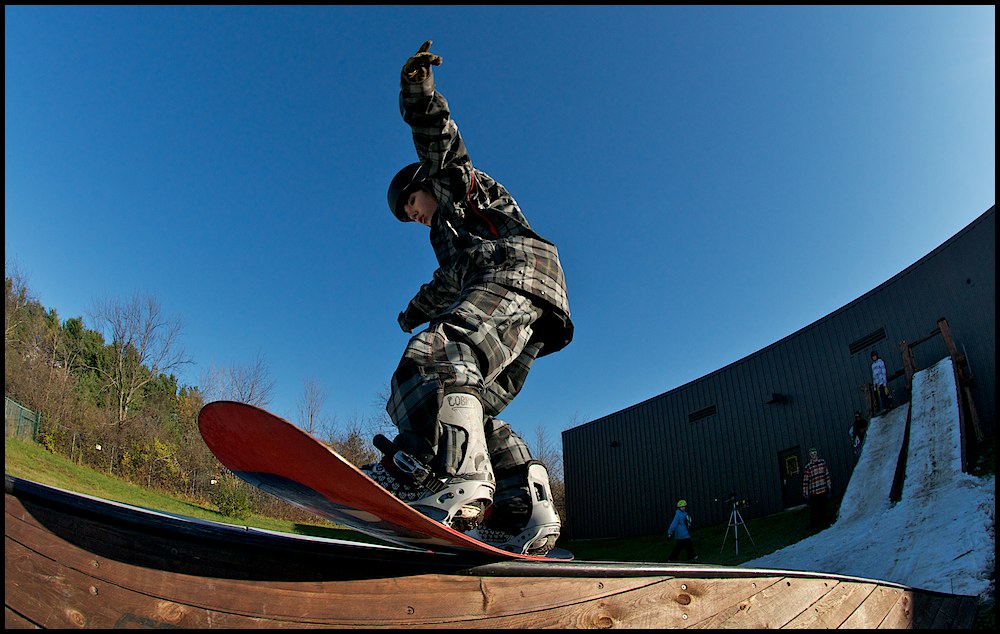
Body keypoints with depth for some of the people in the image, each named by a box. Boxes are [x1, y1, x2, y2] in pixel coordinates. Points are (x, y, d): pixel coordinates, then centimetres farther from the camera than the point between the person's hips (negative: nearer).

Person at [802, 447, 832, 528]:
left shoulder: (822, 462, 3)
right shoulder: (808, 466, -10)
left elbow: (827, 475, 13)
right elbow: (805, 481, -7)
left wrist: (829, 486, 14)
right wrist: (805, 493, -7)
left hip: (823, 490, 4)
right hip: (813, 491, -4)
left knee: (823, 507, 12)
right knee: (814, 509, -3)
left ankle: (823, 523, 26)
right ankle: (813, 525, 9)